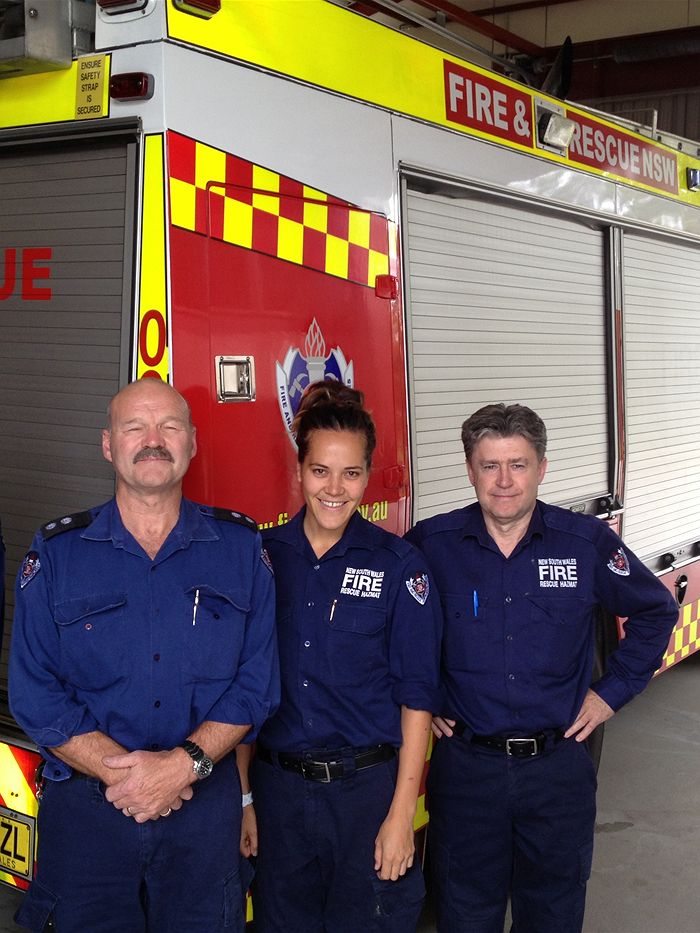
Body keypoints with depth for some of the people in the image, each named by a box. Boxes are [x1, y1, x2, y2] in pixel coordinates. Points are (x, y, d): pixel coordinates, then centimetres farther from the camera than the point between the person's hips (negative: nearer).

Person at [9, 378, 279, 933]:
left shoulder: (240, 546, 0)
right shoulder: (57, 553, -1)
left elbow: (257, 682, -2)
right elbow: (35, 695, -4)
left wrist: (184, 762, -15)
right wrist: (122, 774, -15)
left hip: (206, 809, 1)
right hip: (84, 810, 0)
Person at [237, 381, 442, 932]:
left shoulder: (398, 565, -7)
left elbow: (416, 696, -6)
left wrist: (402, 812, -10)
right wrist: (244, 797, 4)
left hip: (368, 788, -2)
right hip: (278, 788, 3)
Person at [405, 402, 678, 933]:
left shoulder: (589, 543, -6)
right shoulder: (431, 545, -6)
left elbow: (656, 612, 9)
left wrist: (613, 691, 5)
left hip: (559, 767, 1)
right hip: (465, 766, 0)